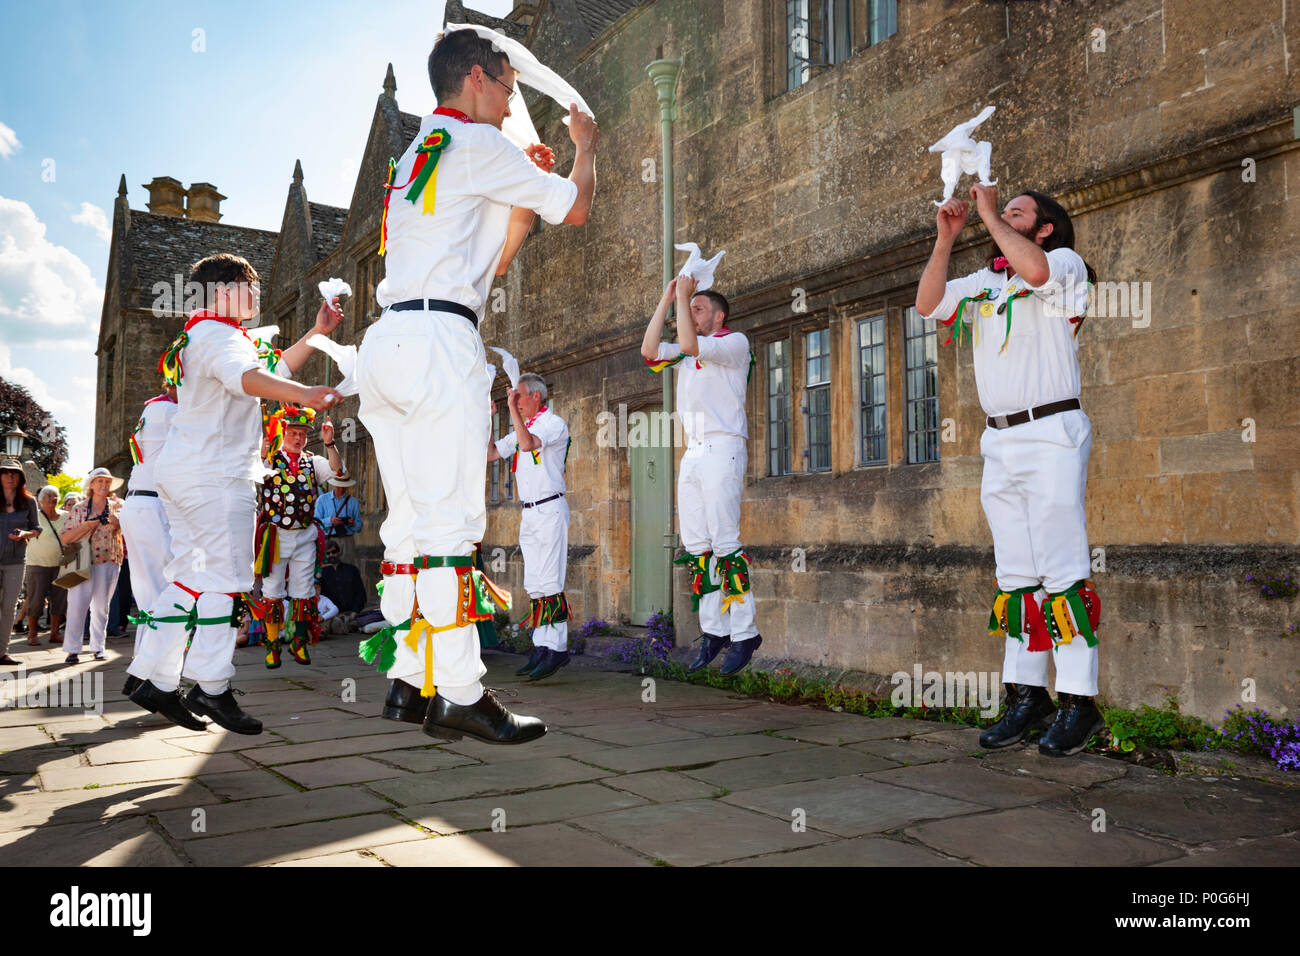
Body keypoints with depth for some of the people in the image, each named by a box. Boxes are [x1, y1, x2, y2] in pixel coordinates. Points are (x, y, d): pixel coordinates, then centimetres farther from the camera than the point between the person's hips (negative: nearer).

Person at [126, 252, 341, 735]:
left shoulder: (204, 335, 25)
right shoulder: (218, 335, -11)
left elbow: (274, 368, 30)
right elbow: (247, 377, -34)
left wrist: (316, 333, 23)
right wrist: (304, 394, -51)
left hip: (184, 472, 11)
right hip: (215, 475, -11)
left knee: (191, 577, 12)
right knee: (224, 578, -7)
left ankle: (156, 679, 14)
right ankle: (213, 687, -3)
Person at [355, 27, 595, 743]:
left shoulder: (411, 159, 29)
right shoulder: (477, 144, 2)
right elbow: (576, 208, 10)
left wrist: (524, 199, 25)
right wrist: (584, 146, 28)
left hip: (385, 340, 9)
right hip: (438, 339, -9)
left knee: (410, 522, 6)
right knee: (450, 521, -12)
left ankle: (410, 682, 8)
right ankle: (459, 694, -11)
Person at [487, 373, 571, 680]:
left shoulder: (555, 423, -5)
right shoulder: (523, 428, 21)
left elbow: (528, 444, -24)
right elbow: (491, 454, 21)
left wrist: (513, 409, -16)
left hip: (549, 510, -9)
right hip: (529, 513, 9)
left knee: (549, 582, -13)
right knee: (534, 585, 6)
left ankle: (557, 649, -11)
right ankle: (541, 647, 9)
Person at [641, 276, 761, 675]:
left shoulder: (735, 342, 3)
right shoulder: (688, 353, 24)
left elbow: (690, 344, -14)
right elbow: (649, 350, 10)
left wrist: (684, 296, -4)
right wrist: (667, 299, 11)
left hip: (722, 449, -7)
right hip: (692, 454, 7)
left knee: (724, 542, -13)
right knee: (695, 546, 1)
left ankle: (744, 634, -10)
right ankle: (713, 633, 3)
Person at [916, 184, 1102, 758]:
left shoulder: (1066, 264, 3)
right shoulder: (984, 282, 21)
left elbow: (1034, 270, -20)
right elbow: (928, 304, 12)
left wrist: (989, 212, -9)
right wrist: (946, 237, 7)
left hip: (1052, 435, -6)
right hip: (999, 441, 6)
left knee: (1062, 571, -8)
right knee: (1016, 575, 6)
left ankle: (1078, 701, -4)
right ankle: (1027, 696, 10)